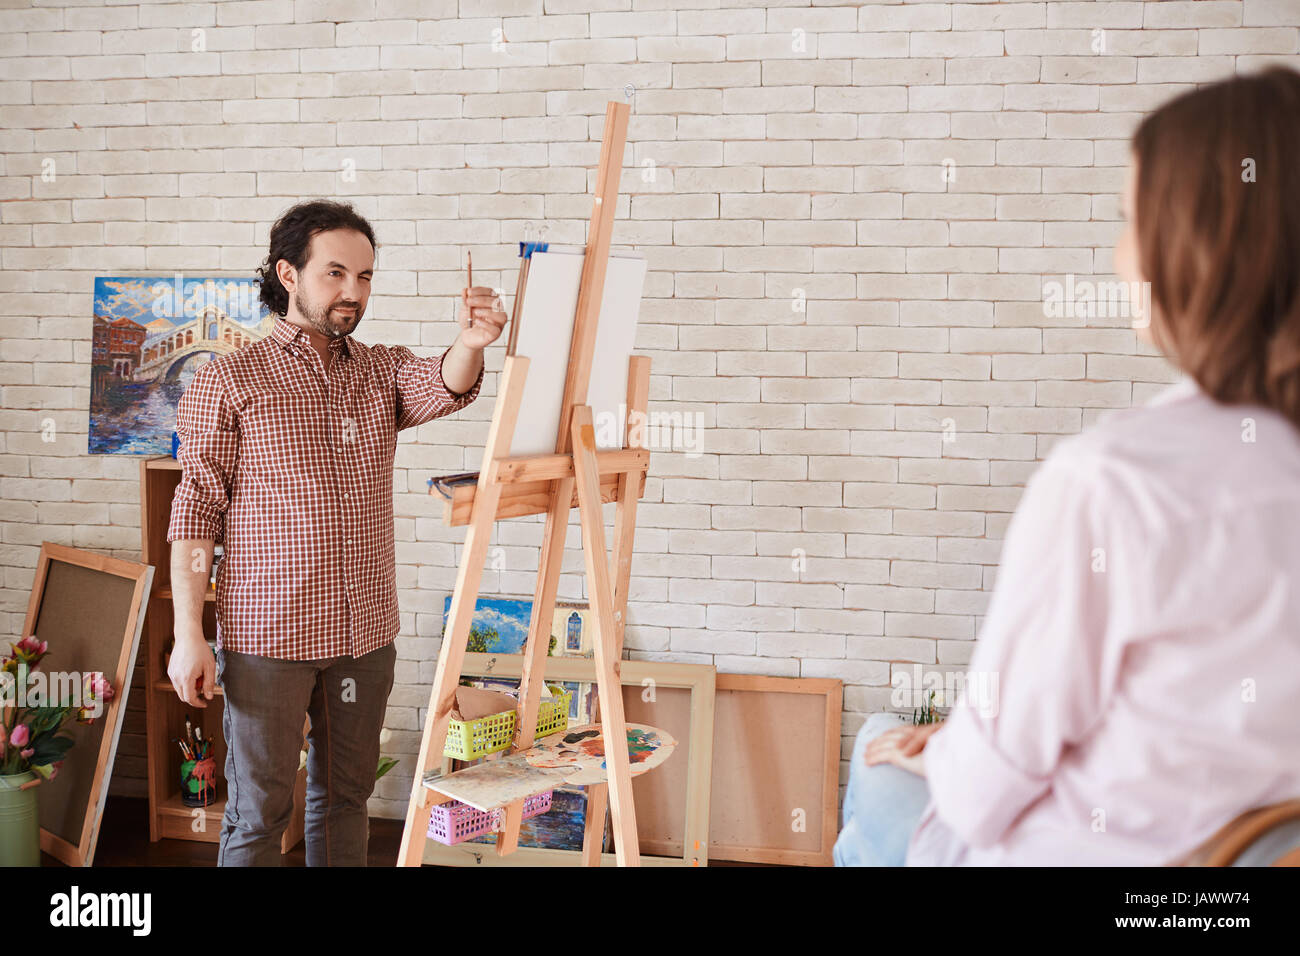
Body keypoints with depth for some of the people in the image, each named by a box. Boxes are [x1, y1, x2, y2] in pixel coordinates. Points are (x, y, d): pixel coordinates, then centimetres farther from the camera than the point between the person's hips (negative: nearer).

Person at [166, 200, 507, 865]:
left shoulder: (383, 370, 9)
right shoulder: (228, 379, -3)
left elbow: (442, 388, -14)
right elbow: (196, 510, -5)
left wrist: (470, 346, -38)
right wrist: (188, 635, -10)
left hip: (365, 635, 4)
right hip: (266, 636, -4)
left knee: (345, 798, 16)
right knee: (258, 811, 3)